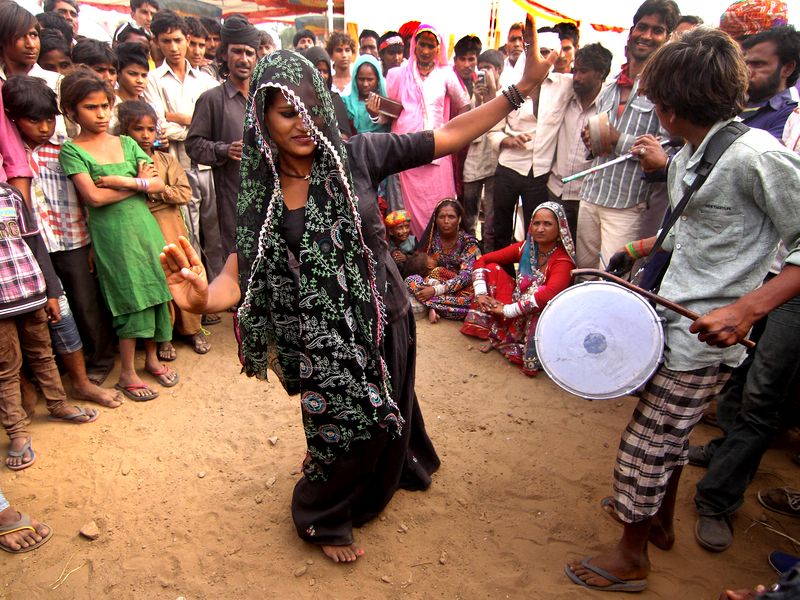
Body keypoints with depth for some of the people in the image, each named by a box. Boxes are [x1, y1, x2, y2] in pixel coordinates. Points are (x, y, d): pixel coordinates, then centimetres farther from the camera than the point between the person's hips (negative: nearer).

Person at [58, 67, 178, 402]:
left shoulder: (127, 143, 9)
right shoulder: (72, 151, -3)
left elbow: (159, 183, 1)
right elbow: (94, 196, -15)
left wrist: (122, 181, -13)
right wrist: (140, 183, -8)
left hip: (144, 227, 4)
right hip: (111, 234, -4)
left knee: (154, 293, 8)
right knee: (131, 300, -1)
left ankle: (152, 358, 28)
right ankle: (127, 373, 15)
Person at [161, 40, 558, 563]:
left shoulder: (356, 157, -11)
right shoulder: (260, 192, -9)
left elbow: (449, 137, -10)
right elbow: (242, 270, -16)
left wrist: (522, 88, -13)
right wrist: (204, 296, -39)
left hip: (385, 321, 2)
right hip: (322, 339, -1)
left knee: (388, 410, 25)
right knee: (342, 429, 12)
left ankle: (397, 470, 61)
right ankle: (325, 518, 45)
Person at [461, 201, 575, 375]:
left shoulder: (563, 261, -19)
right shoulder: (525, 247, -4)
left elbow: (550, 294, -38)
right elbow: (482, 260, -1)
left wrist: (508, 310, -33)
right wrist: (481, 294, -16)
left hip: (543, 317, -6)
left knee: (542, 298, -37)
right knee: (492, 269, -6)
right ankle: (495, 334, -9)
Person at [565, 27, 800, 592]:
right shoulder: (687, 158, 8)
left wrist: (746, 309, -28)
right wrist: (641, 248, 17)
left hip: (705, 336, -8)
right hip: (673, 319, 8)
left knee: (648, 443, 4)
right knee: (669, 434, 23)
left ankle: (631, 557, 26)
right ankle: (661, 520, 46)